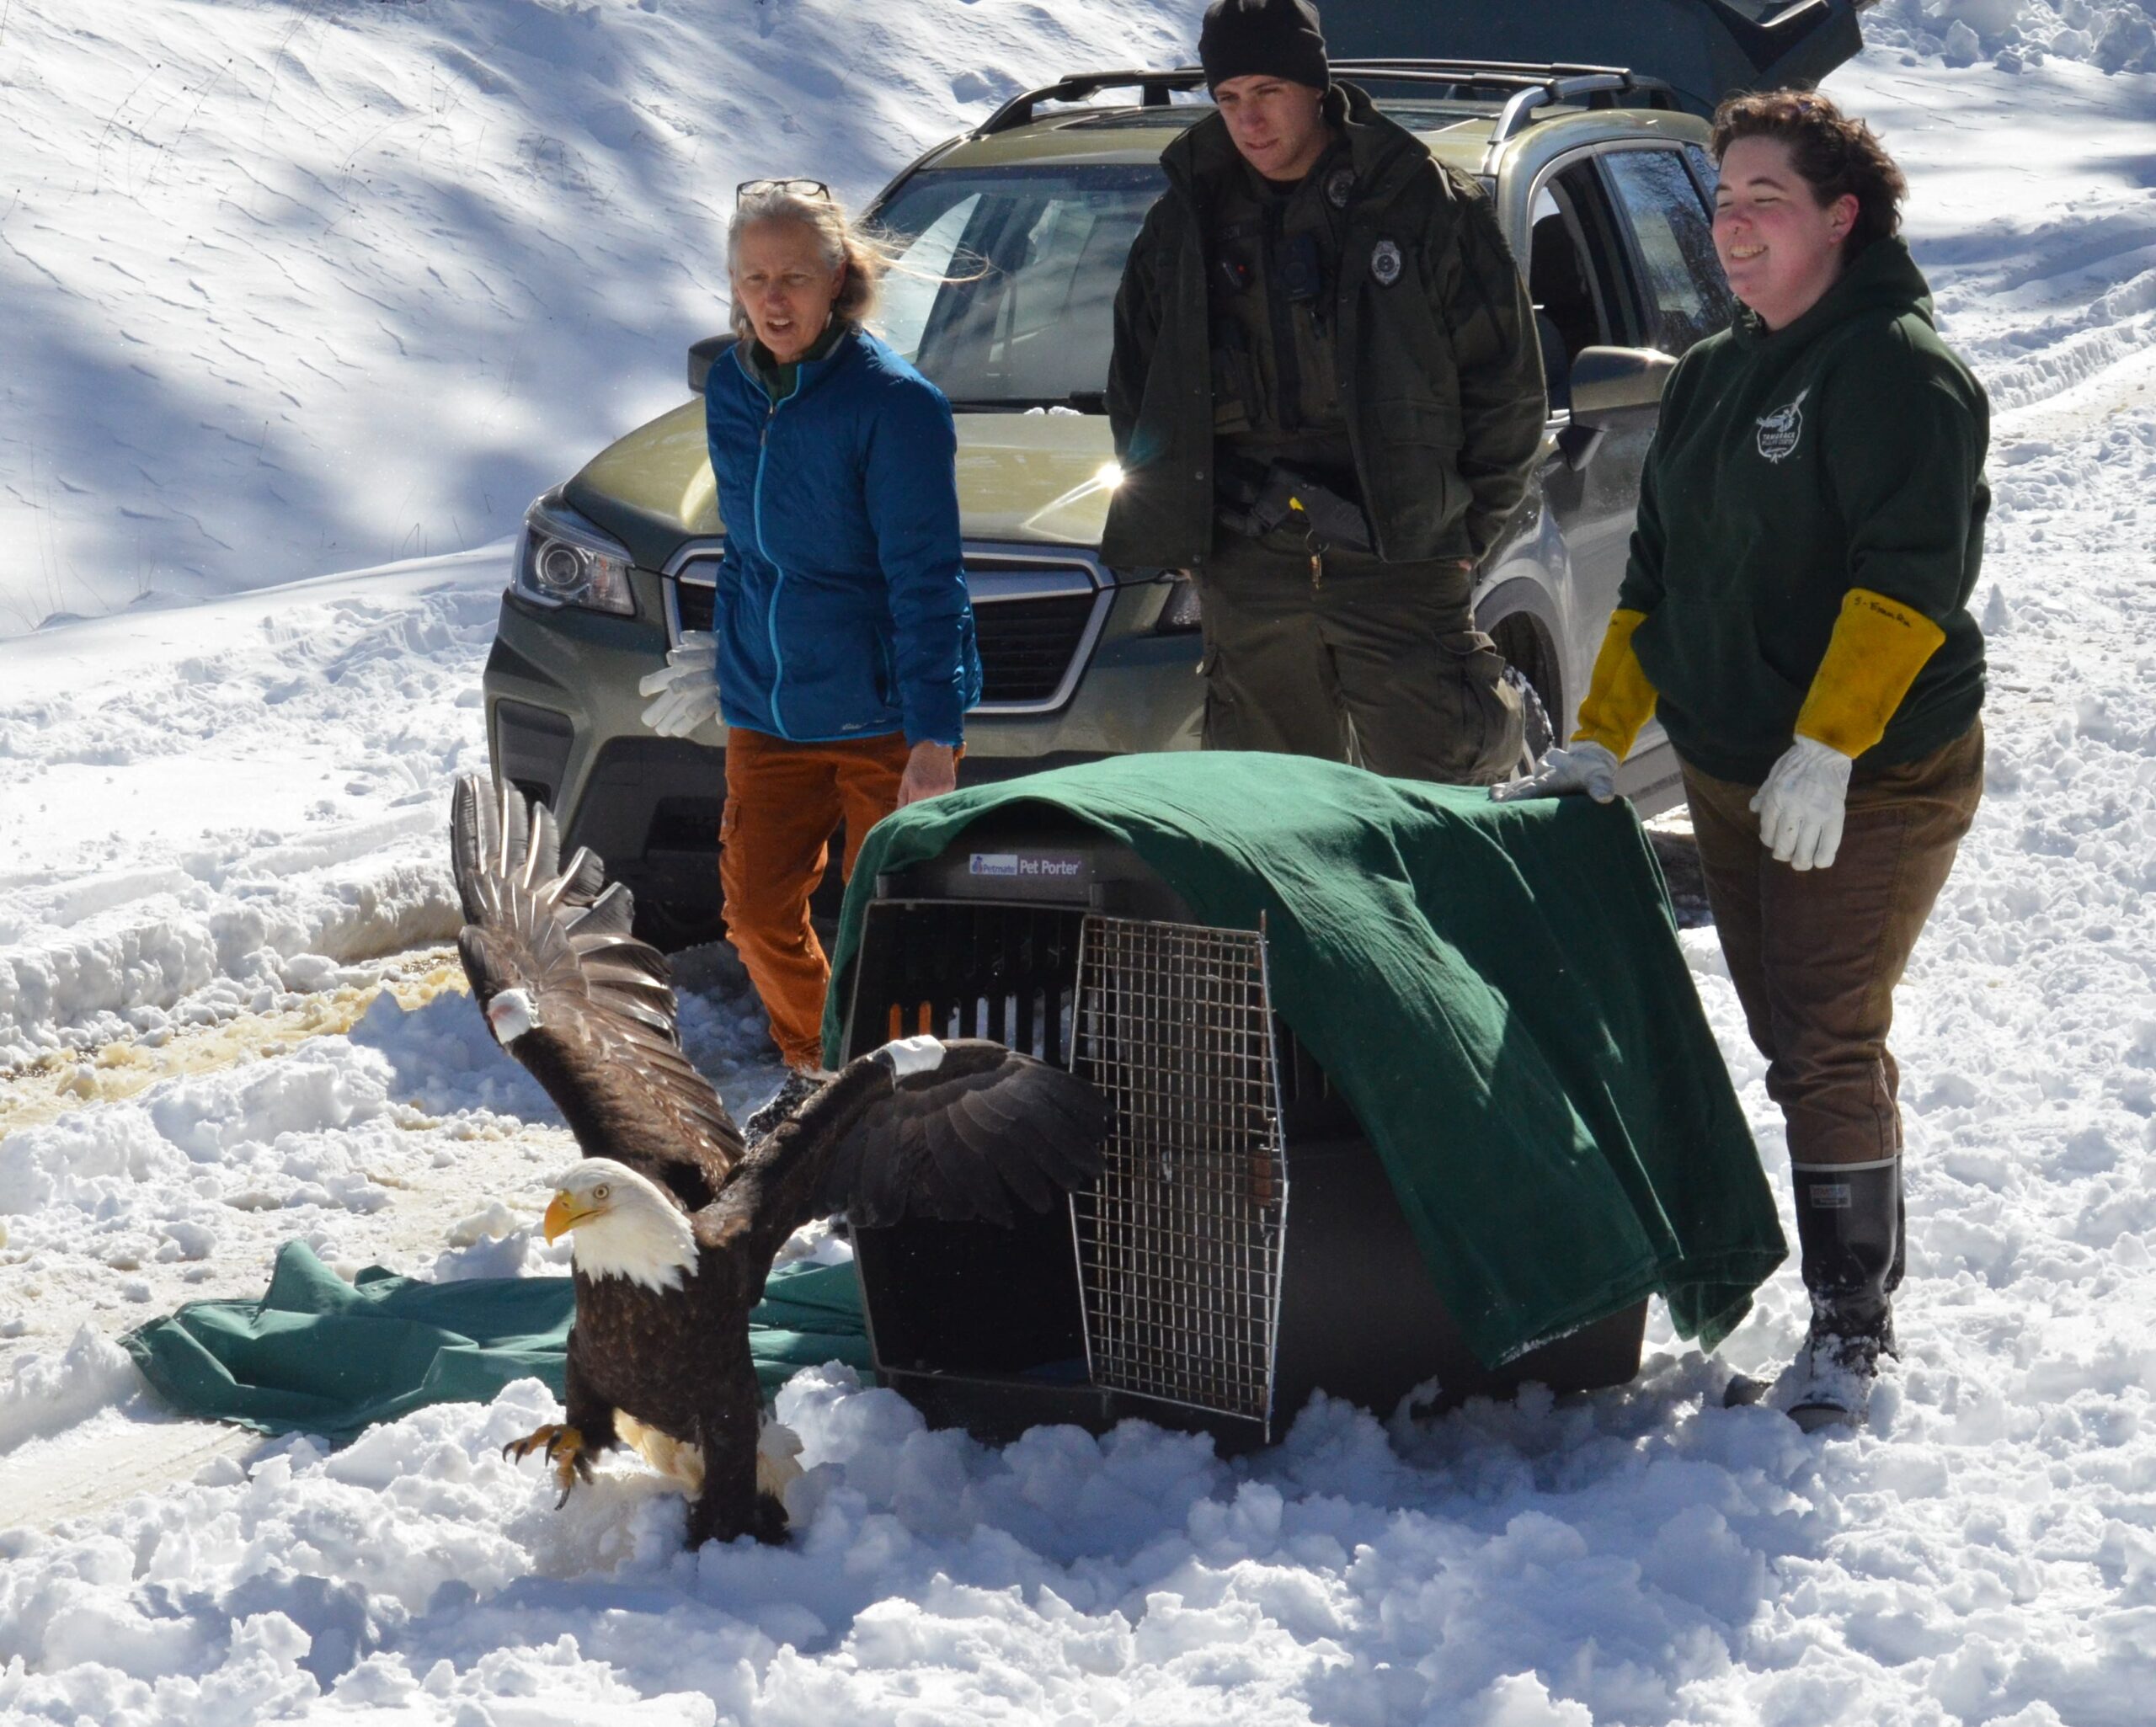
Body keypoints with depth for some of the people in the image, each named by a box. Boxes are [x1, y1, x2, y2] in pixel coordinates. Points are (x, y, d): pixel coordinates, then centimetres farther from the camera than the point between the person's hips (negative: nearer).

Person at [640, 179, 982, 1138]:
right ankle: (812, 1073, 31)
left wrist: (933, 739, -20)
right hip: (767, 710, 6)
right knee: (755, 907, 7)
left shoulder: (894, 403, -16)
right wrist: (724, 651, 18)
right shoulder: (730, 389, 5)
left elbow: (926, 583, -17)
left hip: (886, 718, -6)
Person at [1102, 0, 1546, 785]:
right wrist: (1172, 520, 11)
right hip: (1247, 571, 4)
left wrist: (1465, 521, 3)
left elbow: (1506, 380, 4)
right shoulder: (1185, 225, 10)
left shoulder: (1423, 203, 0)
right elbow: (1135, 389, 20)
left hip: (1398, 564, -3)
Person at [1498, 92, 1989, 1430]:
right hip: (1729, 775, 8)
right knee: (1790, 1036, 12)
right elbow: (1659, 576, 18)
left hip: (1877, 782, -8)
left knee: (1829, 1047, -10)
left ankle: (1853, 1321, -3)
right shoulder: (1713, 379, 15)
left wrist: (1825, 747, -26)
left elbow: (1910, 576, -20)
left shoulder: (1900, 370, -12)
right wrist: (1601, 737, 10)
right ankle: (1859, 1279, 23)